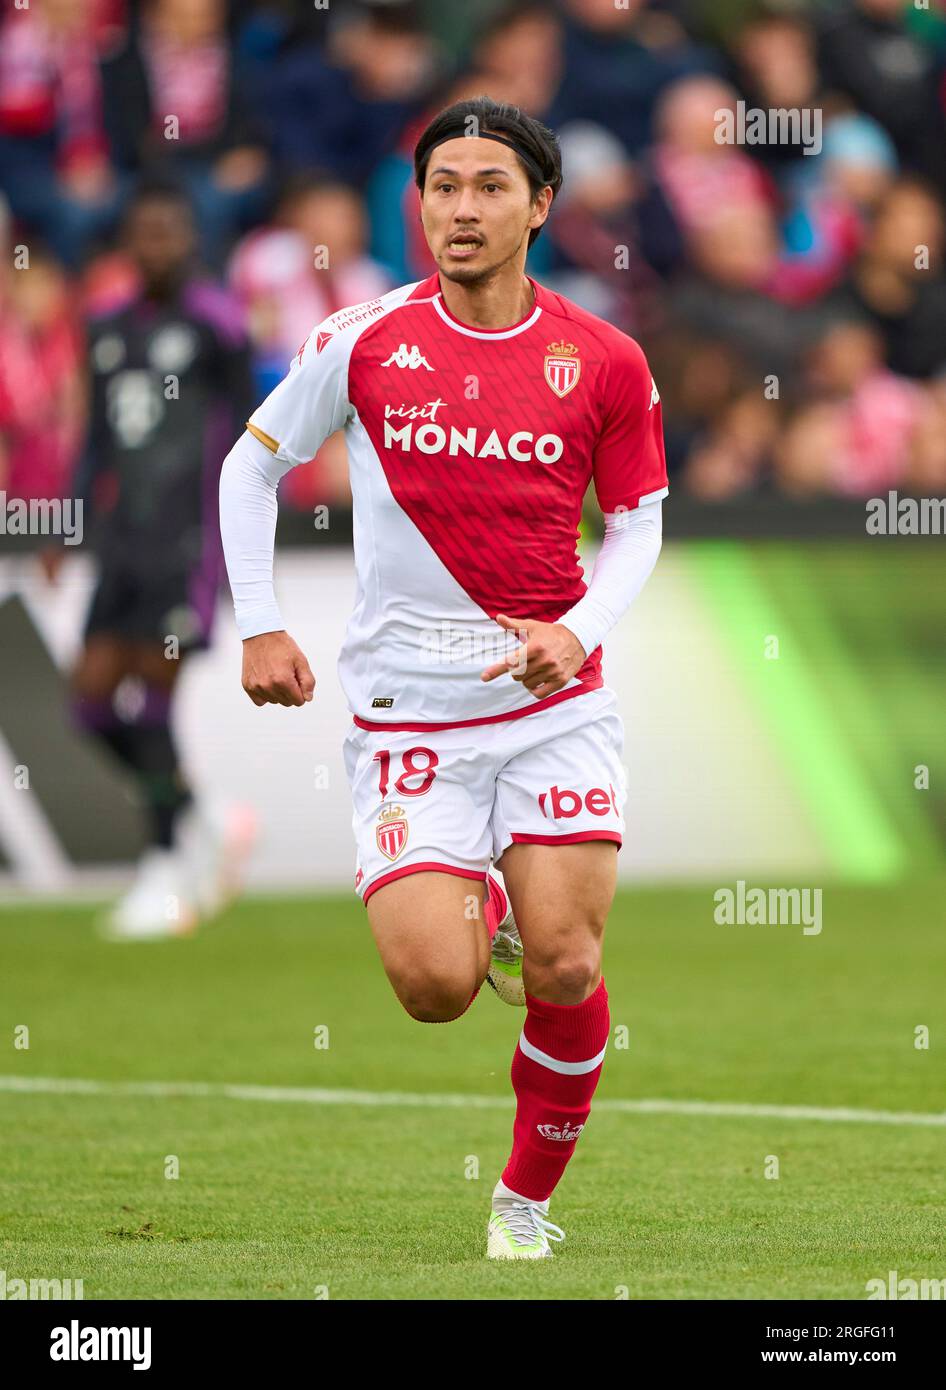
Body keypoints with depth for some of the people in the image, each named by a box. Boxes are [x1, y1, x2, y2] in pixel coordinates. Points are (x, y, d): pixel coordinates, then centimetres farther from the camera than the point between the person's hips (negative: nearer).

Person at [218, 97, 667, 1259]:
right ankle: (483, 915, 25)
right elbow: (252, 465, 9)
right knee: (435, 987, -13)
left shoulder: (604, 363, -2)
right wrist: (259, 627, 2)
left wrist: (582, 631, -11)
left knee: (565, 969, -9)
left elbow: (637, 522, 8)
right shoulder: (362, 343, -4)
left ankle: (530, 1198, 15)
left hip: (557, 703, 1)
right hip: (407, 714, -1)